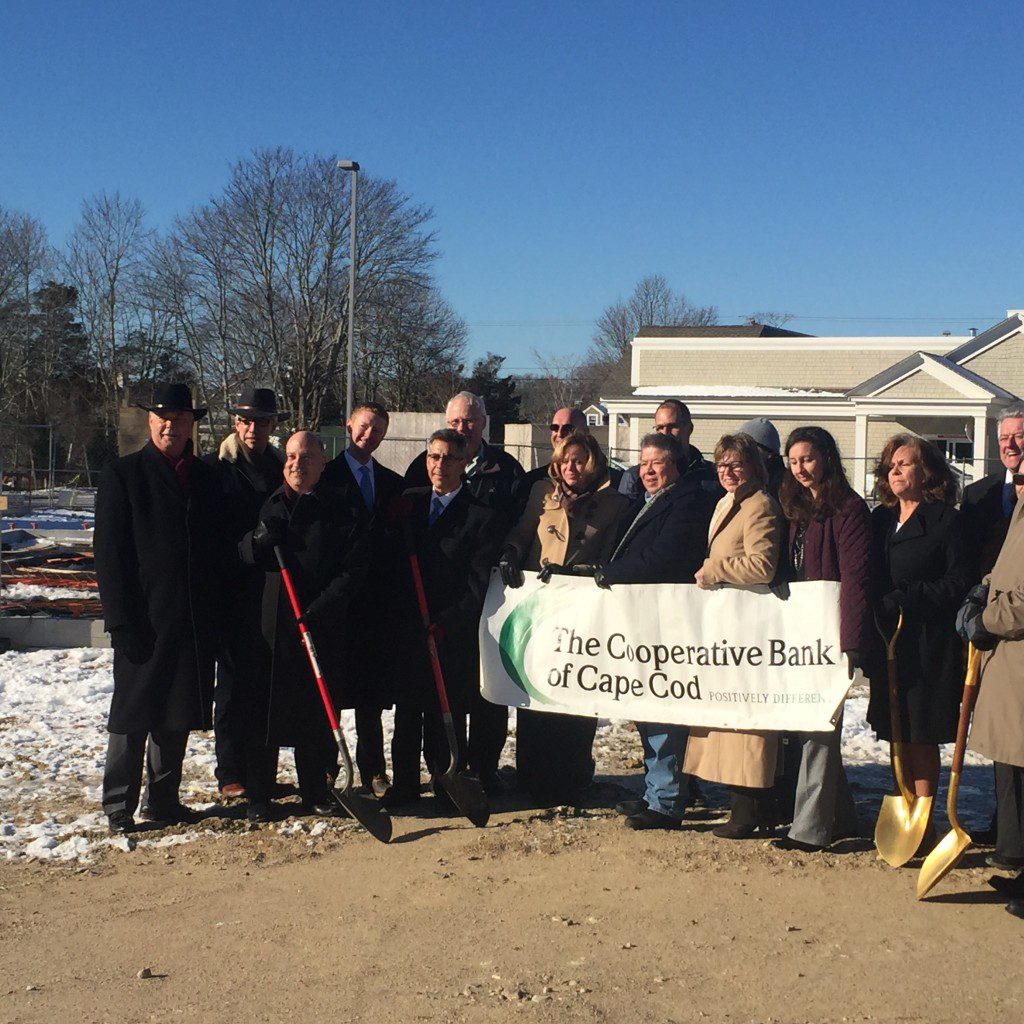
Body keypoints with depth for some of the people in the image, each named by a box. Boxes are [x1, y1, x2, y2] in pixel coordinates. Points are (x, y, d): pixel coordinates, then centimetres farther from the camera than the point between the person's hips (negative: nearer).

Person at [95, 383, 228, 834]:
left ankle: (163, 799, 23)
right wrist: (123, 622, -12)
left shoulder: (207, 478, 12)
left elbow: (219, 551, 13)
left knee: (178, 716, 11)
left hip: (194, 623, 4)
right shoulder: (122, 475, -1)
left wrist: (216, 617, 6)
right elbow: (109, 555, -5)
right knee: (133, 716, 2)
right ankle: (118, 808, 12)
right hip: (144, 622, -4)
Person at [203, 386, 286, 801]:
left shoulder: (281, 469, 13)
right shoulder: (213, 469, 0)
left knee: (268, 680, 6)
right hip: (233, 592, -4)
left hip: (275, 591, 4)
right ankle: (231, 773, 8)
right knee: (235, 679, 0)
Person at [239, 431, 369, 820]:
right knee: (265, 712, 3)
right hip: (269, 625, 2)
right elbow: (240, 555, 14)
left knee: (316, 715, 6)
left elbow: (353, 571, -5)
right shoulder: (266, 507, 10)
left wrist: (319, 611, -14)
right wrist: (257, 541, -9)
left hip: (321, 630, -1)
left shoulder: (340, 514, 1)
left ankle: (316, 793, 19)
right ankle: (259, 796, 13)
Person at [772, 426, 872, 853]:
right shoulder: (799, 509, 16)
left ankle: (811, 828, -2)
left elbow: (855, 579, -15)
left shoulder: (849, 509, -9)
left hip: (831, 629, -8)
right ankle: (840, 818, 23)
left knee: (817, 728, -7)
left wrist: (849, 645, -20)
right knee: (817, 726, 13)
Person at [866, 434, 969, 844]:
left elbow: (959, 583, -10)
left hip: (928, 644, -6)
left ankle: (923, 824, 7)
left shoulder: (946, 520, -5)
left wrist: (906, 598, -16)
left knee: (922, 734, -2)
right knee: (896, 733, 10)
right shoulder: (881, 519, 14)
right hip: (887, 641, 6)